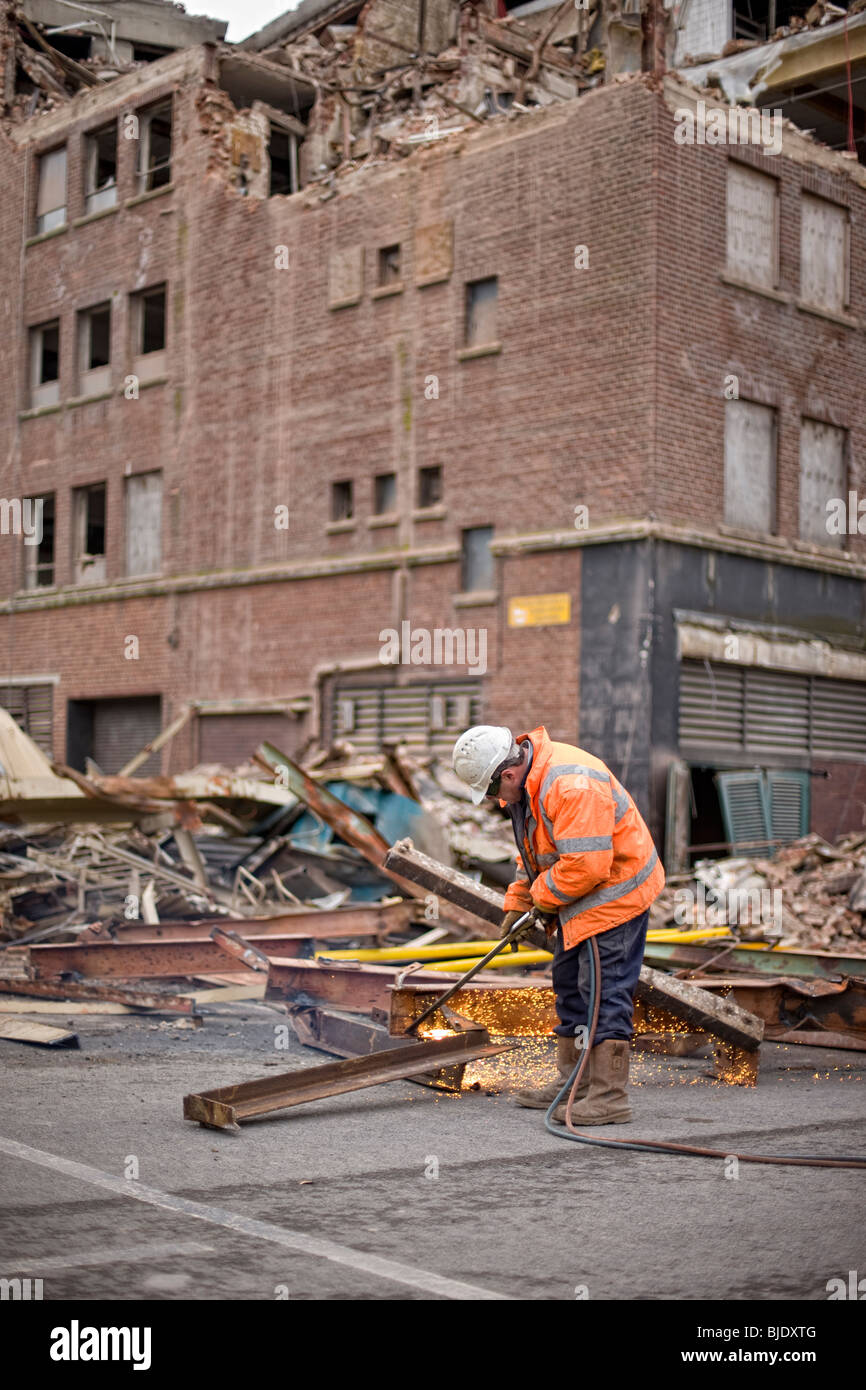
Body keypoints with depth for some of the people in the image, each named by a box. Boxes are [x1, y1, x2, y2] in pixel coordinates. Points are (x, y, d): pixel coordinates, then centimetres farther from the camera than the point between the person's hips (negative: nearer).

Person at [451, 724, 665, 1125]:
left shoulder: (570, 785, -31)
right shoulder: (525, 782, 4)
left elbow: (586, 865, -32)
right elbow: (534, 849, 18)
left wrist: (543, 896, -16)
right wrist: (518, 904, 13)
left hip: (613, 892, -11)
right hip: (576, 896, 11)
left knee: (604, 992, -11)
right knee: (570, 985, 16)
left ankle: (608, 1097, -7)